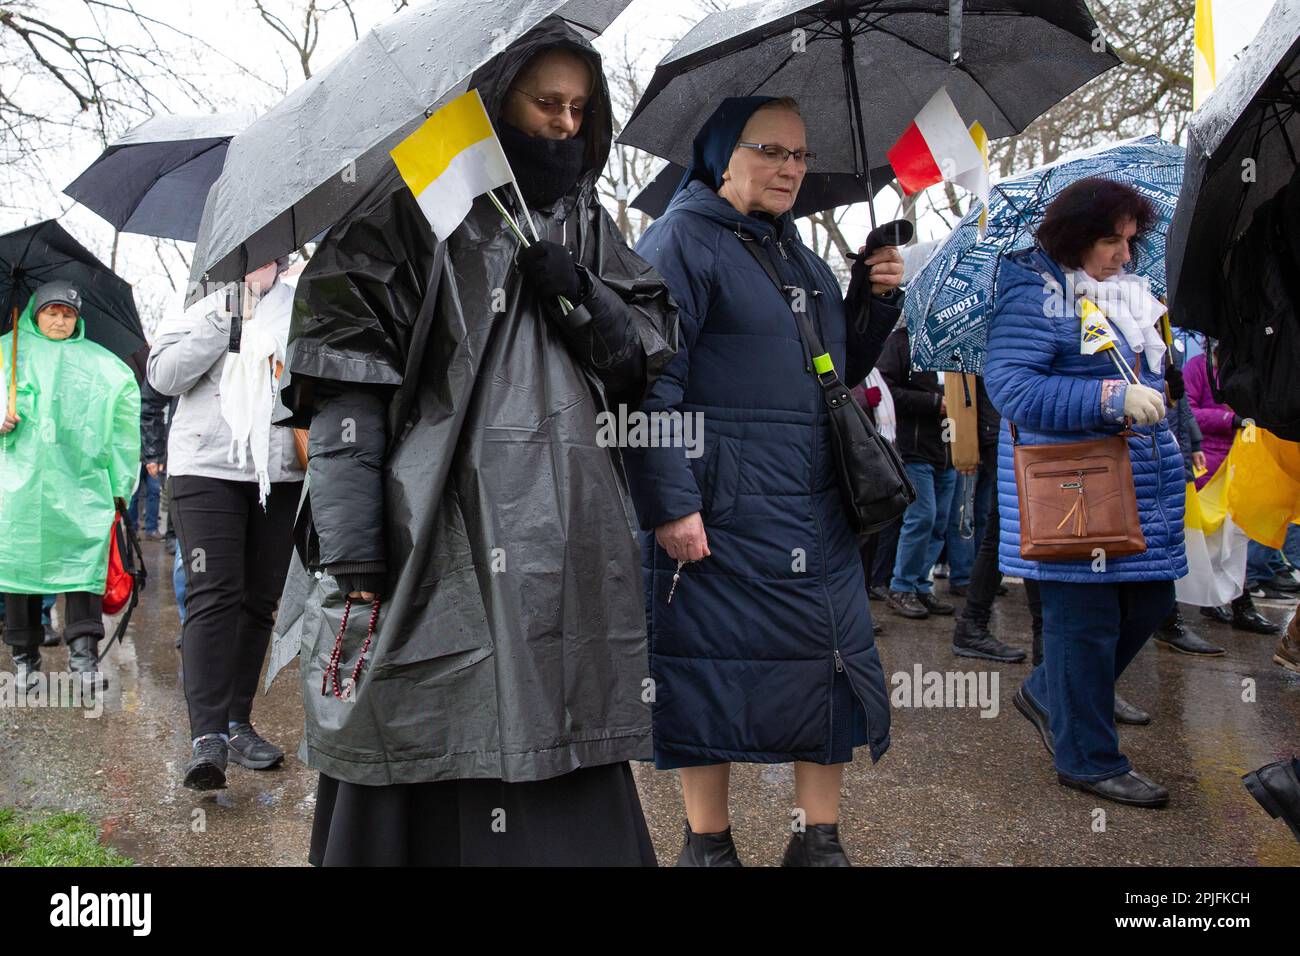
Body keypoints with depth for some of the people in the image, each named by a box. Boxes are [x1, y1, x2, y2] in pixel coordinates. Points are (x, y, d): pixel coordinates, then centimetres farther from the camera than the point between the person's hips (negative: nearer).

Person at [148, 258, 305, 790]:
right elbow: (163, 376, -3)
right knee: (213, 597, -12)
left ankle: (238, 723, 16)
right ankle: (206, 737, -15)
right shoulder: (202, 315, 11)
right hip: (208, 470, -2)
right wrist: (228, 318, -6)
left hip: (280, 475, 2)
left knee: (260, 602, 6)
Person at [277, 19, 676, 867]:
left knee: (565, 772, 9)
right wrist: (353, 563, -15)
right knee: (440, 767, -2)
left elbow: (653, 352, 16)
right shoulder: (416, 209, 0)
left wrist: (578, 293, -5)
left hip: (571, 544, 5)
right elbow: (345, 390, -7)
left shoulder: (589, 224, 18)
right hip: (443, 538, -5)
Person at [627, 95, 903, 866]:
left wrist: (878, 298, 8)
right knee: (714, 666, 2)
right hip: (721, 511, -7)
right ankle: (708, 840, 21)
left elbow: (843, 367, 26)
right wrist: (669, 502, -19)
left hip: (817, 509, 8)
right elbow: (651, 383, -14)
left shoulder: (800, 255, 19)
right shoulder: (681, 241, -6)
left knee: (834, 659, 9)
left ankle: (820, 836, 25)